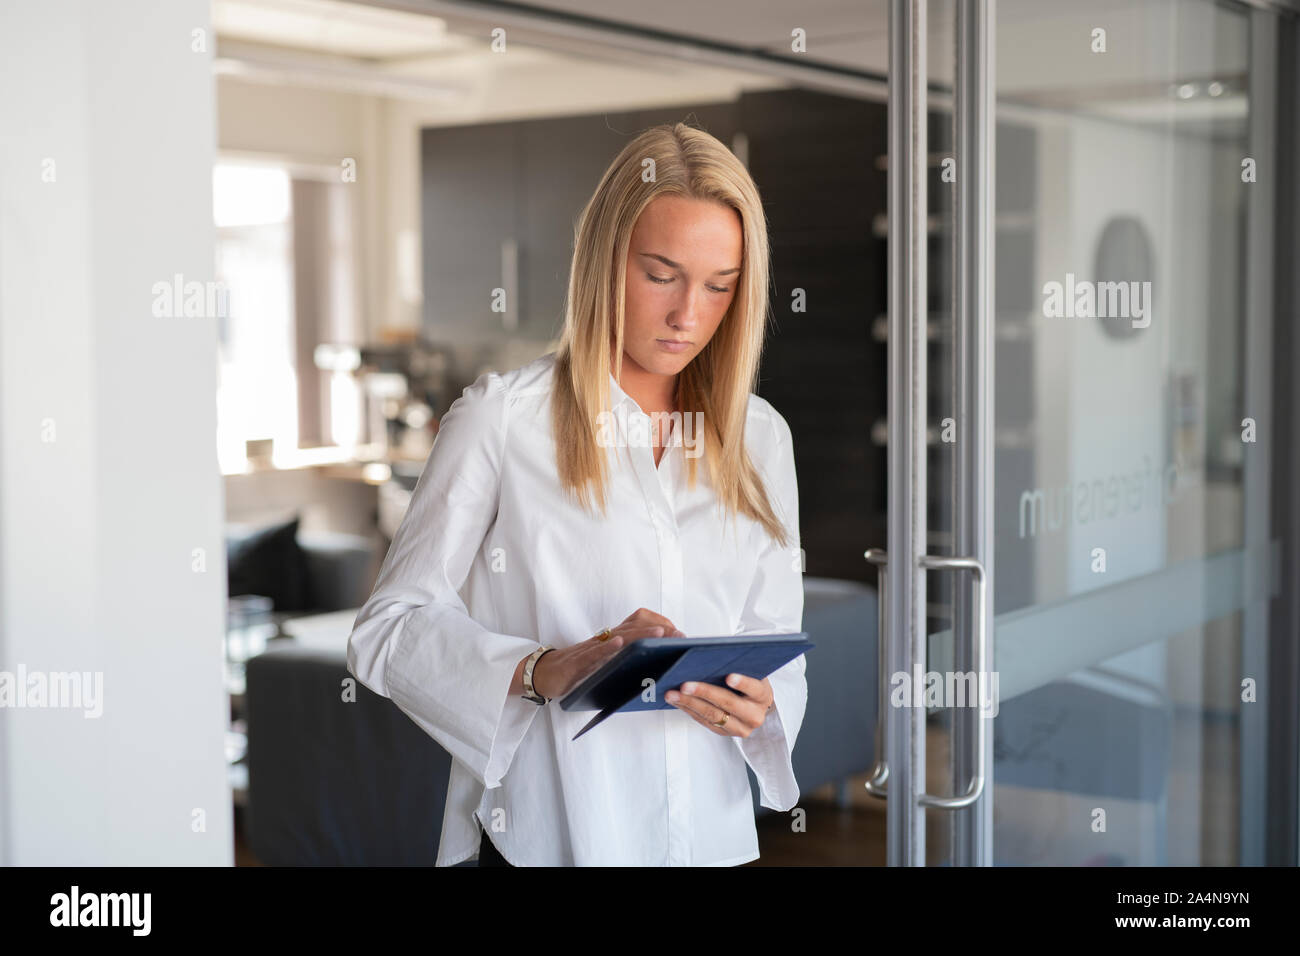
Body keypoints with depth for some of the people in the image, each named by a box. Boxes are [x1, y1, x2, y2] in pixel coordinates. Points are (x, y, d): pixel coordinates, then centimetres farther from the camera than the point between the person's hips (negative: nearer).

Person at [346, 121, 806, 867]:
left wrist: (759, 705, -12)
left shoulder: (760, 437, 8)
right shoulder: (502, 417, -7)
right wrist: (545, 670, -24)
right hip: (546, 834, -4)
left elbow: (778, 641, 10)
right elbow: (386, 630, -10)